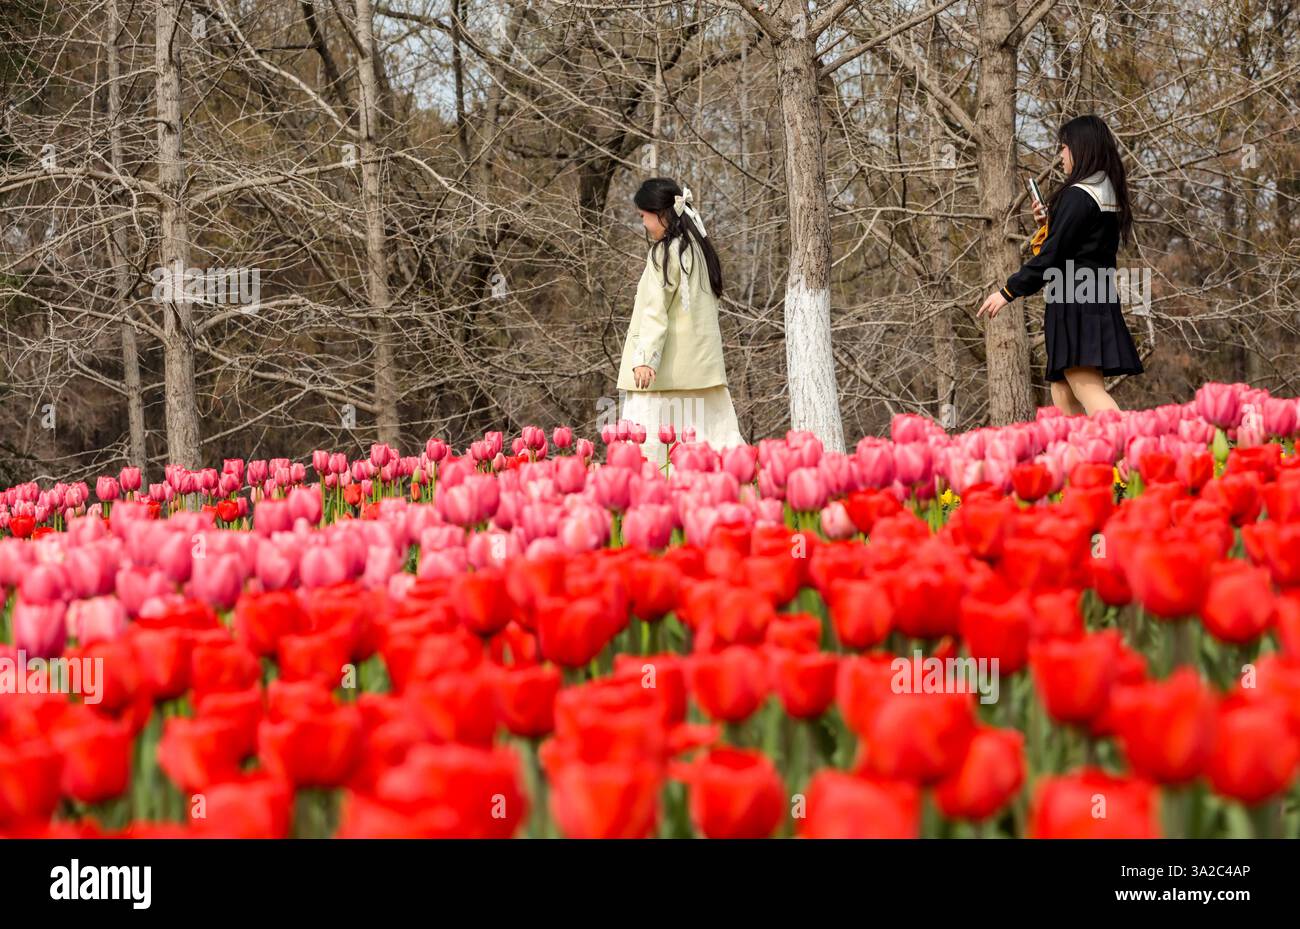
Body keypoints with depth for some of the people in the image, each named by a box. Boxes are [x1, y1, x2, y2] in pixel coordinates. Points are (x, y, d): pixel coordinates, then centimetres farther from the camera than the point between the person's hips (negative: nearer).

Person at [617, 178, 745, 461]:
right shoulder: (700, 249, 16)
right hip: (703, 367, 8)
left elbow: (655, 310, -15)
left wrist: (645, 358, -20)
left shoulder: (664, 252, -7)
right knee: (717, 436, 5)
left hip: (667, 371, -8)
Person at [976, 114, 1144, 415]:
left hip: (1076, 301, -10)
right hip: (1100, 298, 10)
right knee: (1062, 394, 11)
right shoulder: (1110, 196, 15)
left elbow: (1052, 255, -15)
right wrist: (1050, 222, 14)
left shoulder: (1078, 196, -13)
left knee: (1086, 387, -17)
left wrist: (1008, 291, -8)